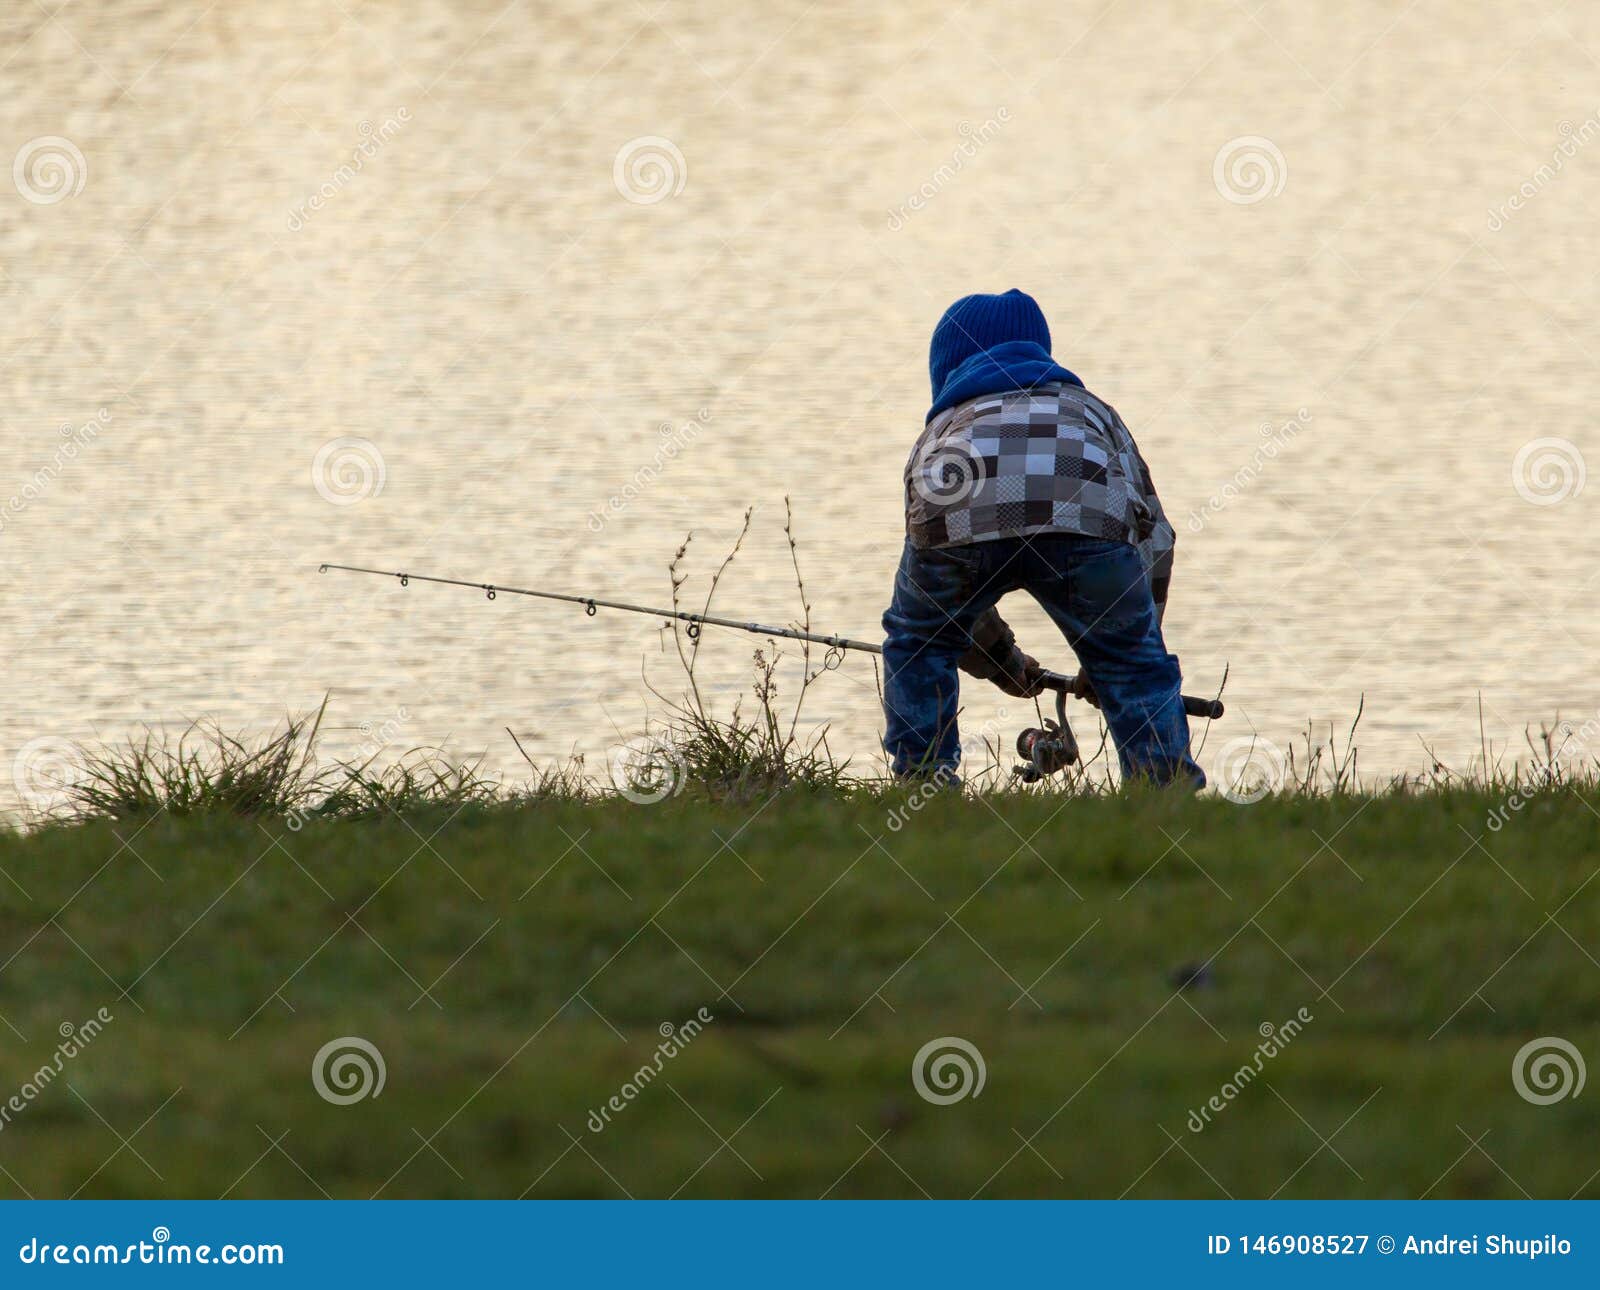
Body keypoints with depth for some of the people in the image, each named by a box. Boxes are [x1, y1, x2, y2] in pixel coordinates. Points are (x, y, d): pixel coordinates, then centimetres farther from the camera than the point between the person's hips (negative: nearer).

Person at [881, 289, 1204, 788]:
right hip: (1087, 517, 0)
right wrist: (1119, 649, 52)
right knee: (1134, 662, 20)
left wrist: (1000, 662, 62)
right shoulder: (1091, 410, 43)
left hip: (956, 521, 1)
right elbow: (1154, 540, 42)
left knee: (915, 645, 30)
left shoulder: (941, 429, 43)